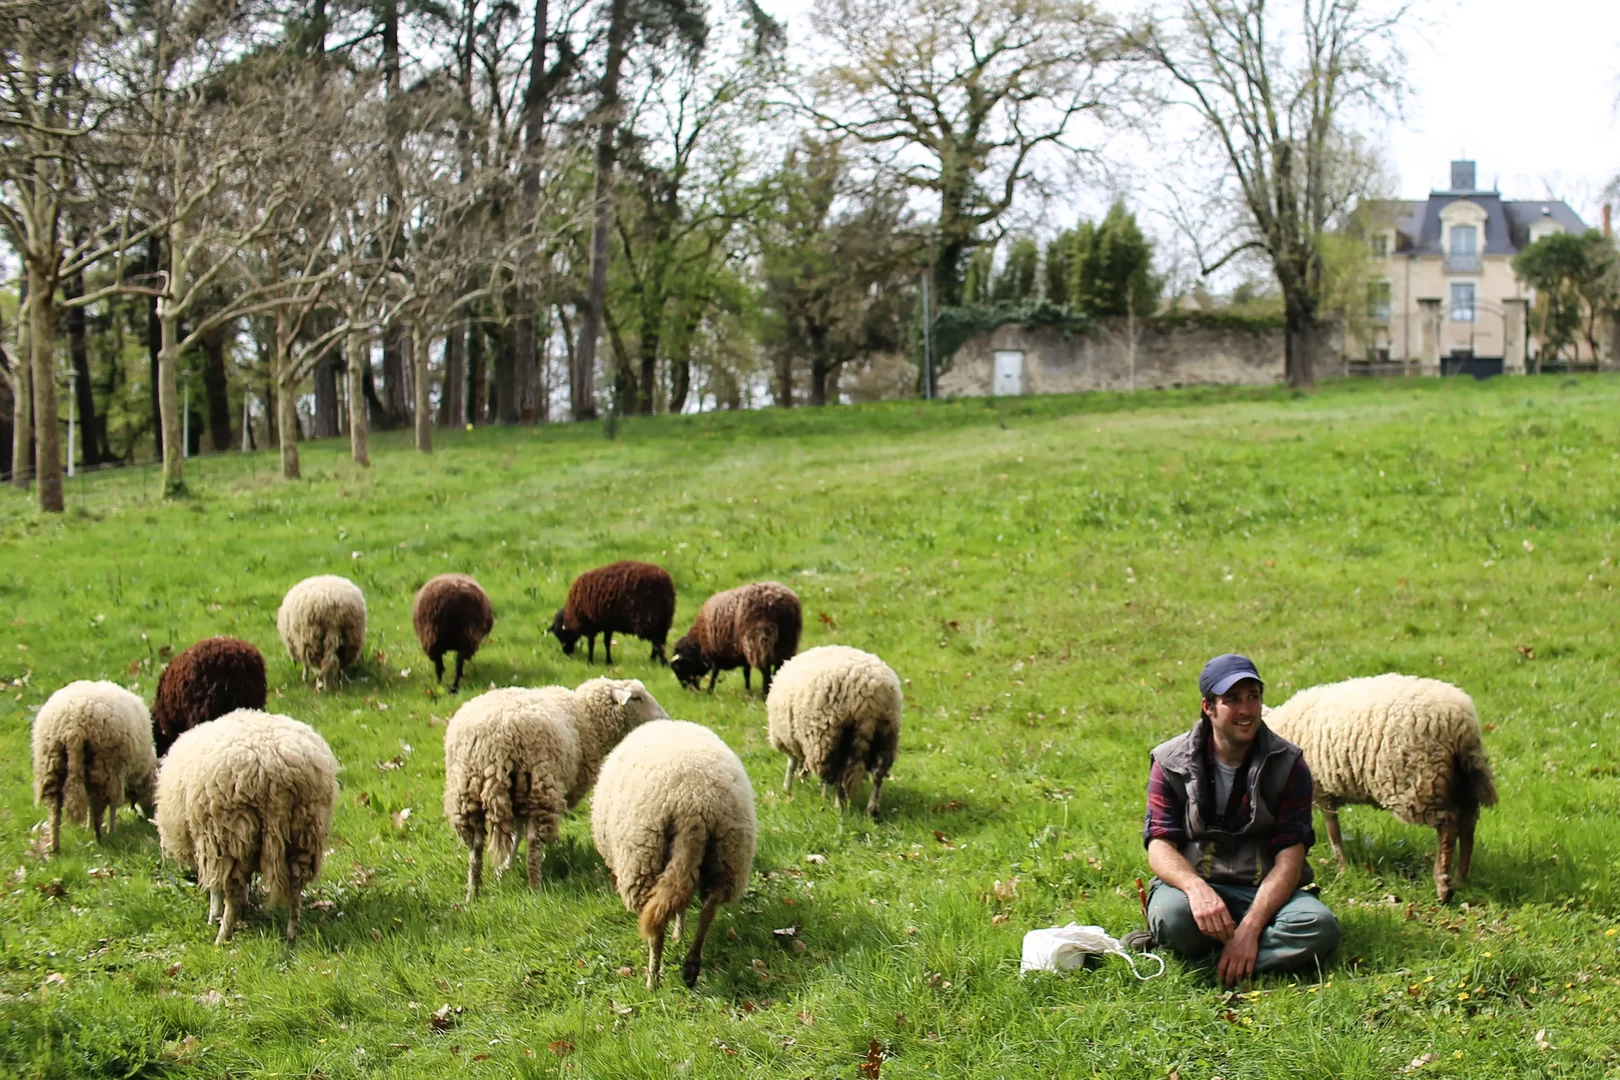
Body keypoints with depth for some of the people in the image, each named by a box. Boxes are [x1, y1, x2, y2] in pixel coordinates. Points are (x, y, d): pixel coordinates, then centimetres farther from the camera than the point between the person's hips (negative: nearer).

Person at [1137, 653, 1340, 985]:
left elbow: (1289, 858, -10)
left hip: (1264, 890, 1)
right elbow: (1160, 845, -8)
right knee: (1171, 914, -37)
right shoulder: (1172, 762, -1)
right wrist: (1197, 888, -33)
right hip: (1194, 882, -1)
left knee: (1320, 926, -31)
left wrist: (1250, 927, -25)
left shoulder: (1287, 764, -3)